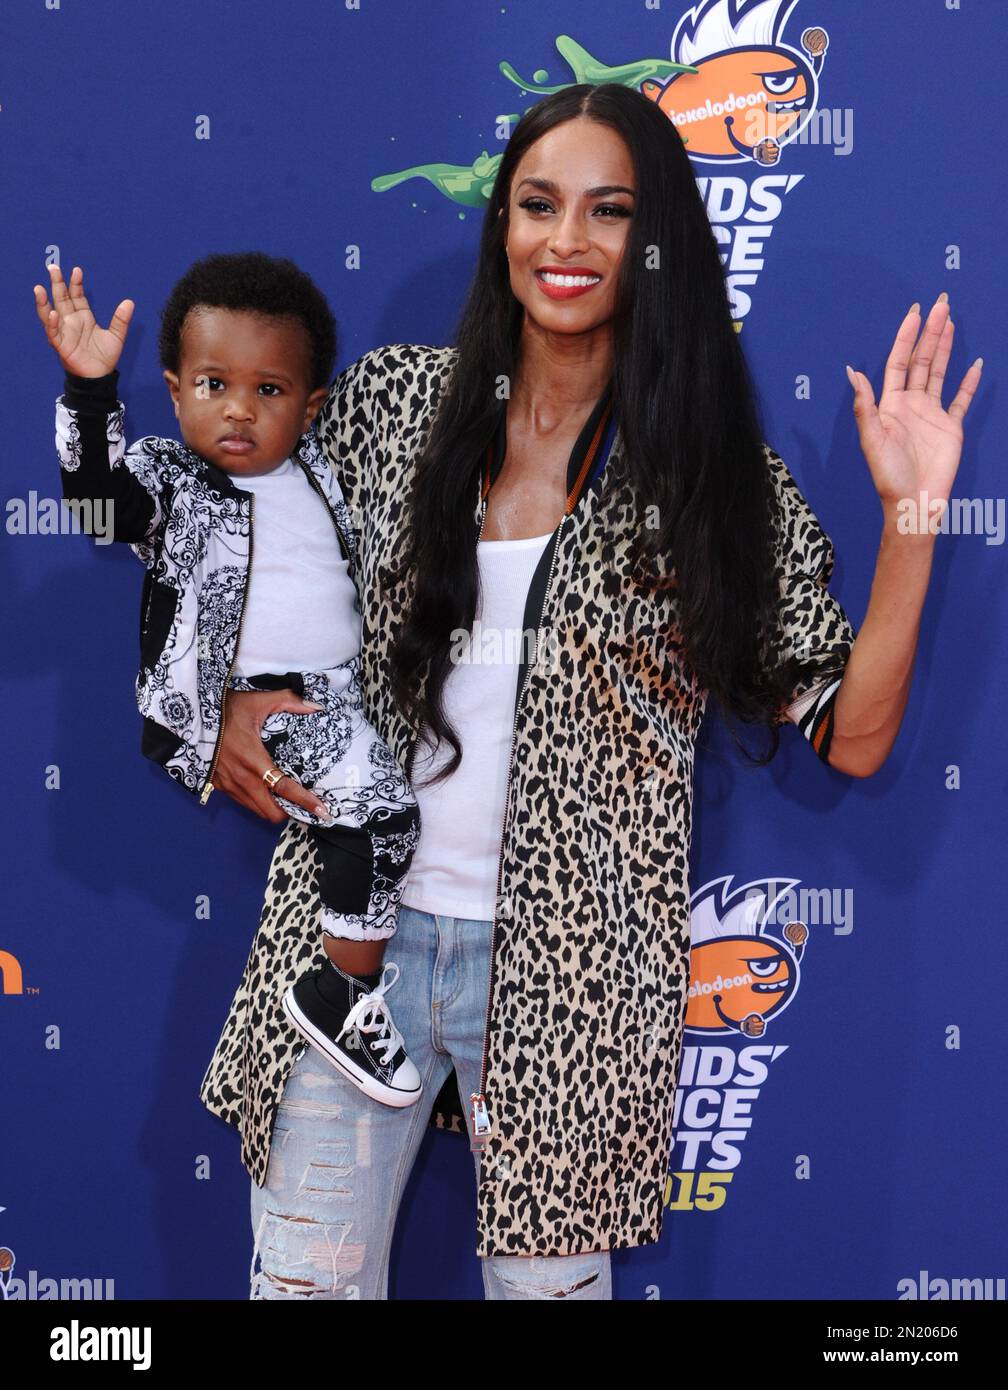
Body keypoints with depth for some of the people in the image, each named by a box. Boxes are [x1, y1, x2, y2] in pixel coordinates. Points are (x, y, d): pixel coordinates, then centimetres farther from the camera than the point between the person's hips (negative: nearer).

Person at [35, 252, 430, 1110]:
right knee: (380, 812, -24)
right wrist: (90, 388, -33)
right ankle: (343, 998, -12)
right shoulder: (168, 480, -2)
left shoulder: (312, 468, 14)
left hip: (332, 692, 7)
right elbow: (99, 490, -22)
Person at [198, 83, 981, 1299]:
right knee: (305, 1278, 12)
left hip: (569, 966, -1)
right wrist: (232, 699, -2)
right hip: (354, 928, 2)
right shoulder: (390, 400, 1)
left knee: (548, 1274, 14)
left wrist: (910, 514, -15)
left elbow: (851, 737, -5)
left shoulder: (717, 471, -3)